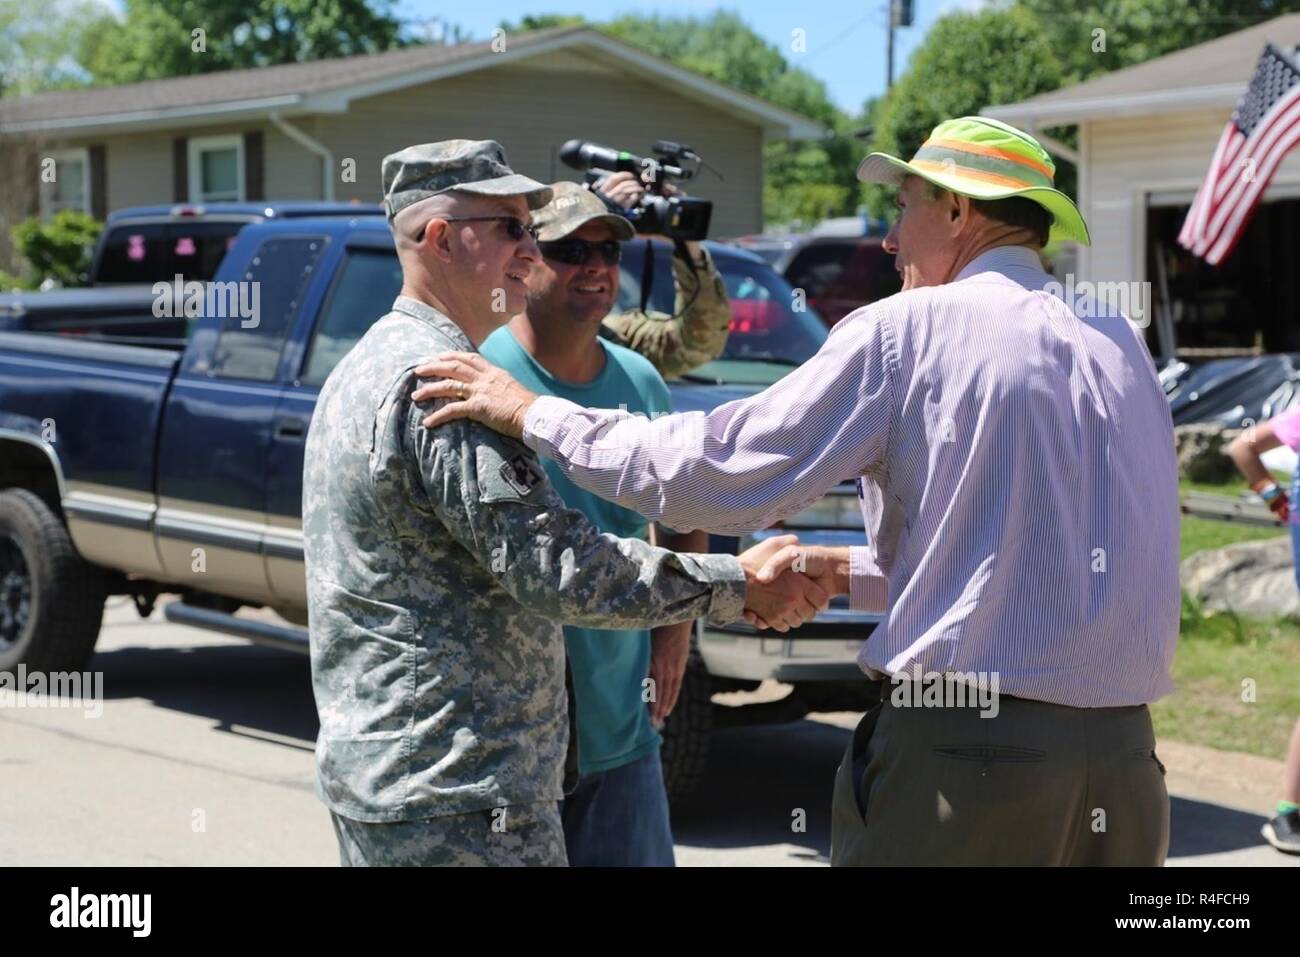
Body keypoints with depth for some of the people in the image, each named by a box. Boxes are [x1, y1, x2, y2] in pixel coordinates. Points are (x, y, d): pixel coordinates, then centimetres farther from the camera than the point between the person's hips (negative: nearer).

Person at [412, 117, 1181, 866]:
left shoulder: (903, 332, -6)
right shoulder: (1119, 345, 12)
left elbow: (719, 472, -6)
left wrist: (534, 415, 4)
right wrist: (856, 574, 27)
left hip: (968, 754, -6)